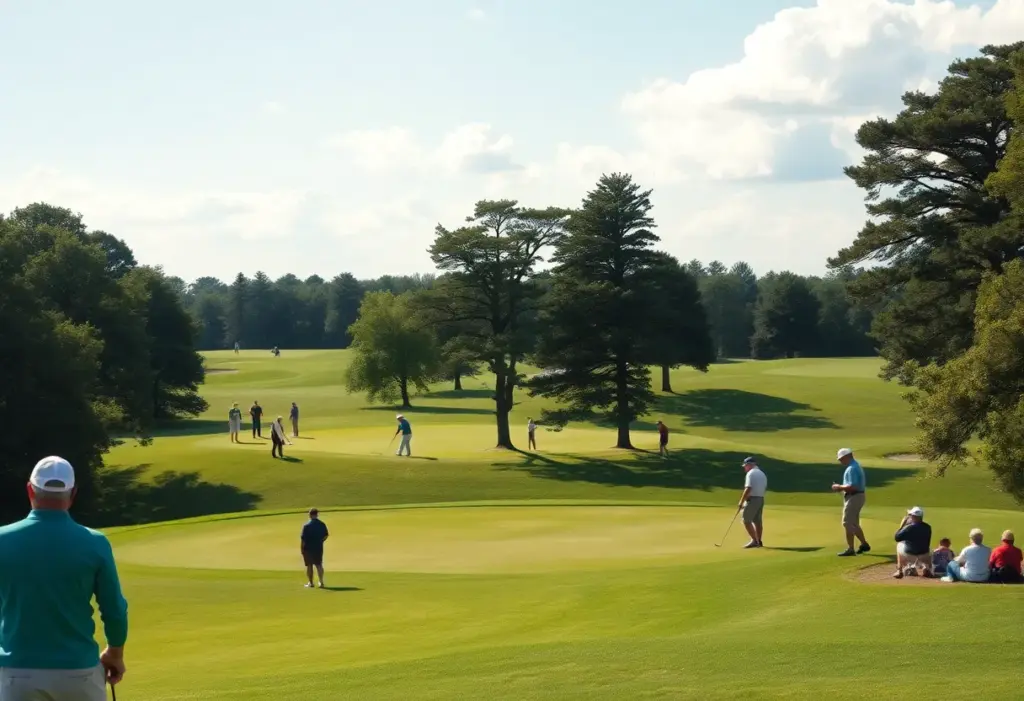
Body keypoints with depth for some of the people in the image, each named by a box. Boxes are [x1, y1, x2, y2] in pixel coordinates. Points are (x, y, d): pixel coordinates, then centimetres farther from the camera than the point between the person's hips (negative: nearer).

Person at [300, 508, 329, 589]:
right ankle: (321, 582, 9)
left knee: (309, 565, 7)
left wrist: (301, 548, -6)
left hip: (308, 548, -4)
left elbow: (303, 538, -15)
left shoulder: (307, 525, -14)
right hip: (319, 548, 4)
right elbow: (326, 536, 10)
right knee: (319, 565, 12)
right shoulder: (322, 525, -1)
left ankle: (310, 583, 10)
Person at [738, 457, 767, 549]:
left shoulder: (751, 473, -12)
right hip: (761, 499, 9)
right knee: (757, 521, 11)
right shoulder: (762, 474, 16)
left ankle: (754, 540, -13)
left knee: (746, 520, -6)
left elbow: (748, 489, -19)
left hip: (752, 499, -9)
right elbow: (765, 488, 15)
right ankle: (758, 541, 11)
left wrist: (741, 501, -15)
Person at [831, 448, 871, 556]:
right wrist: (842, 488, 12)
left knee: (848, 523, -6)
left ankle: (850, 549, -5)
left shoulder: (851, 469, -19)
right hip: (858, 496, 11)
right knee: (854, 524, 19)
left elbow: (852, 486, -27)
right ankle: (864, 544, 25)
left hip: (853, 498, -11)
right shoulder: (857, 466, 15)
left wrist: (840, 487, -13)